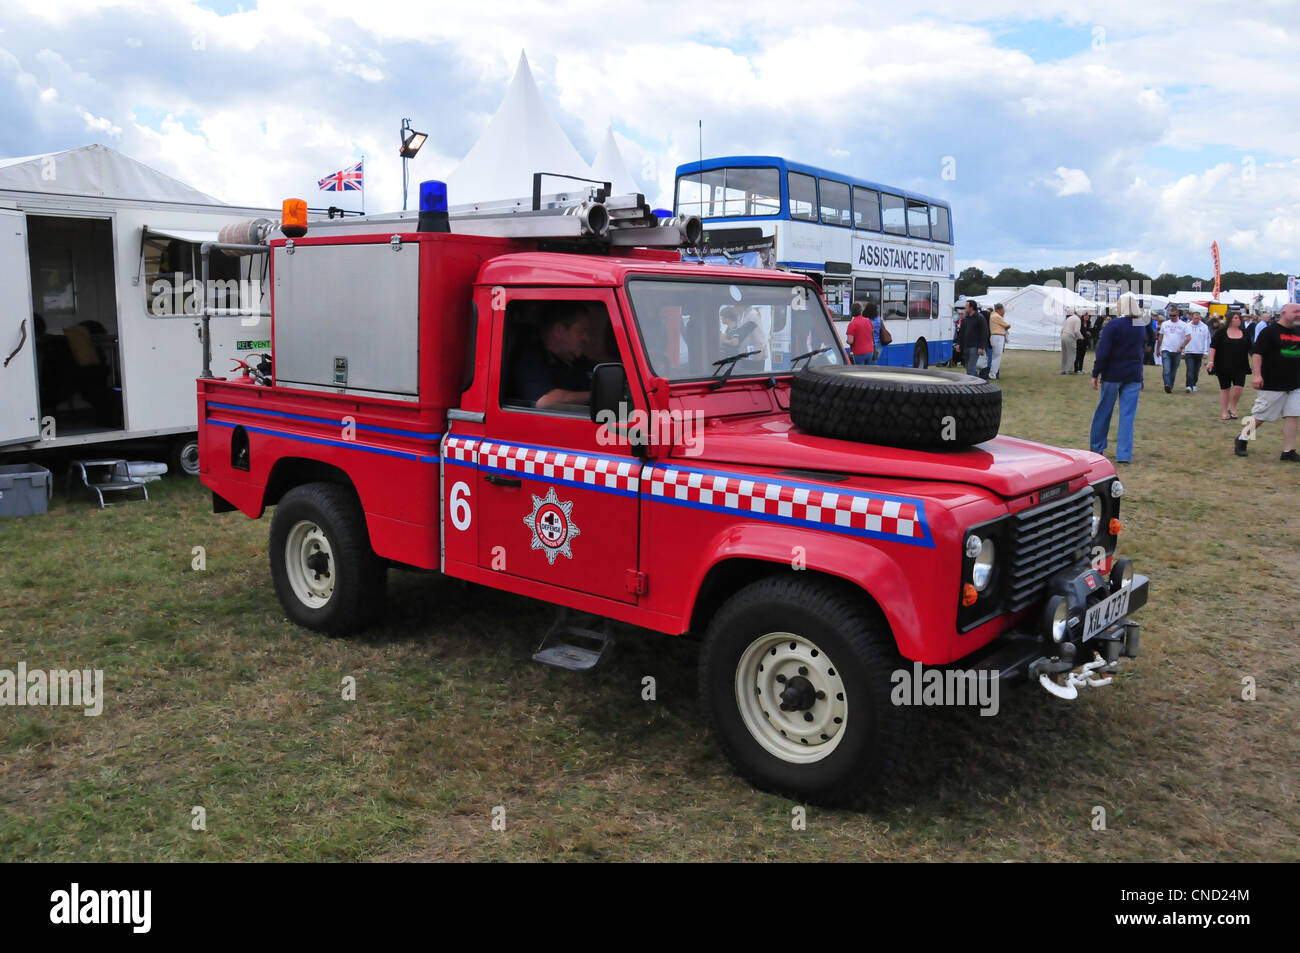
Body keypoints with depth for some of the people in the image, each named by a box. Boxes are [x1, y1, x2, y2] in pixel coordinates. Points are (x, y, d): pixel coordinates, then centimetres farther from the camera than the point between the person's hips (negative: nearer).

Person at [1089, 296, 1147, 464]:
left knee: (1104, 411, 11)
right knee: (1128, 415, 3)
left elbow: (1103, 353, -15)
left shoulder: (1113, 325, -13)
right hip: (1134, 375, 4)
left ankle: (1097, 446, 22)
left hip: (1112, 374, -3)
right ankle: (1124, 454, 0)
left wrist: (1095, 374, -10)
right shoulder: (1142, 326, 5)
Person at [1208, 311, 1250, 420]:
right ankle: (1224, 412, 14)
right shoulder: (1222, 332, 0)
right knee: (1225, 388, 5)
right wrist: (1211, 361, -13)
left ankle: (1232, 408, 10)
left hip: (1240, 367, 2)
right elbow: (1213, 346, -4)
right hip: (1224, 366, -2)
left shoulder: (1244, 333, 9)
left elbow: (1250, 349, 16)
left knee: (1238, 387, -10)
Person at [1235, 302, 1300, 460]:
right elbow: (1257, 354, -13)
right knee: (1260, 416, 0)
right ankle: (1242, 440, 20)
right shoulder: (1270, 331, -7)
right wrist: (1257, 375, -23)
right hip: (1273, 385, -6)